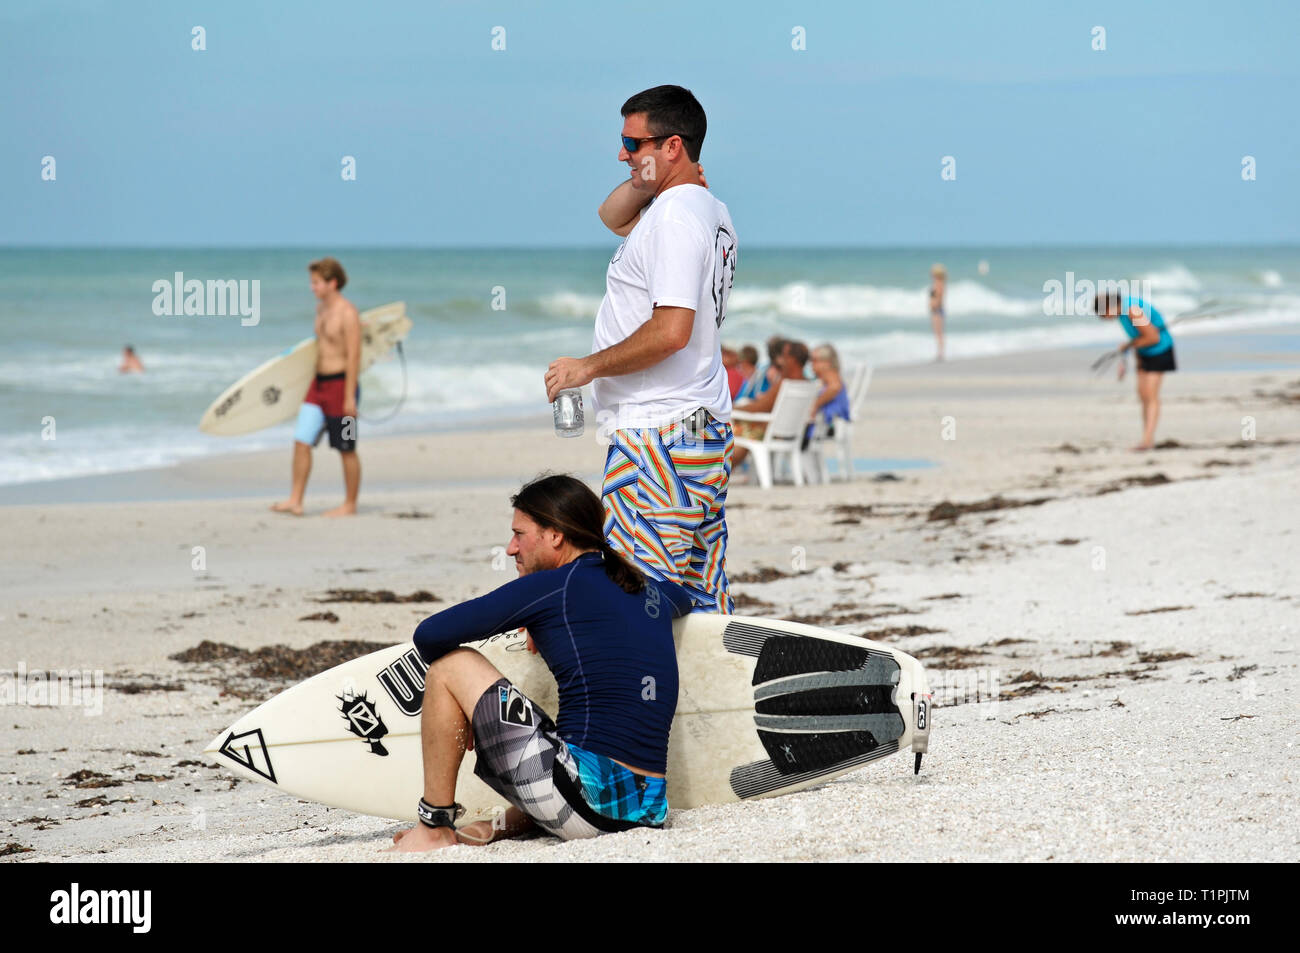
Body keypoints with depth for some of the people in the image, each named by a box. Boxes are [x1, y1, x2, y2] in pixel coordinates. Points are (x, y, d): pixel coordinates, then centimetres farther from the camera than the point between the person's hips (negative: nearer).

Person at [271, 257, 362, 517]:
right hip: (318, 384, 8)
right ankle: (295, 501, 2)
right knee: (301, 441, 0)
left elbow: (354, 356, -17)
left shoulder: (347, 314, -15)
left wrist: (350, 396, -19)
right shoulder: (321, 308, 11)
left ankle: (350, 505, 12)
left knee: (347, 450, 3)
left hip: (340, 385, -8)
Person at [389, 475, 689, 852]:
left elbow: (429, 636, -3)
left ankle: (433, 828, 7)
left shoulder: (552, 585, -3)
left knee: (449, 665, 2)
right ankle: (504, 826, 22)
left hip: (585, 801, -7)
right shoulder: (653, 591, 15)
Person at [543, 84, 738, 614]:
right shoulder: (710, 211, 15)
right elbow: (613, 217, 31)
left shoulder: (674, 216, -16)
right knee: (705, 602, 11)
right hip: (707, 428, 11)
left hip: (657, 433, -11)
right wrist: (645, 181, 11)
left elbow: (671, 331, -25)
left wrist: (588, 367, -13)